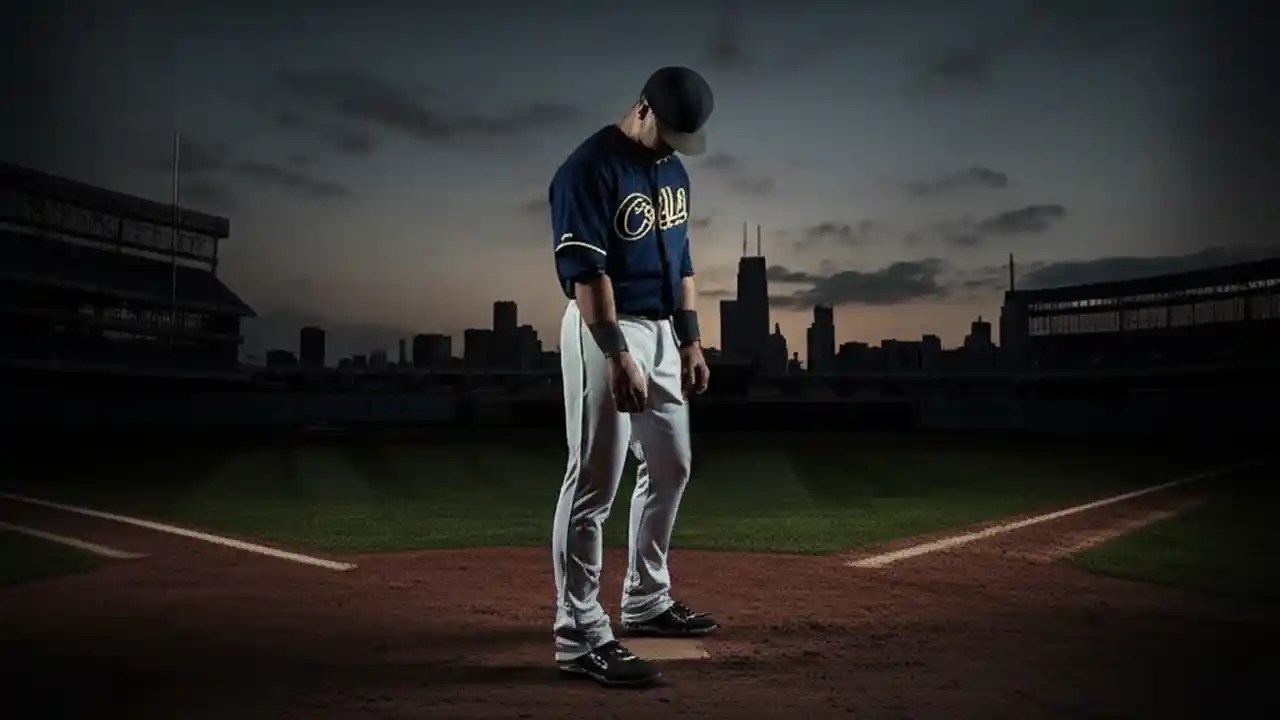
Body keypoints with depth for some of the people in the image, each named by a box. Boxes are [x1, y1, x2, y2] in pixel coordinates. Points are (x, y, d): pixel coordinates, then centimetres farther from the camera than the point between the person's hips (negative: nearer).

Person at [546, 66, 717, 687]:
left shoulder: (671, 167, 12)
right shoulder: (589, 169, -14)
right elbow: (587, 272, -21)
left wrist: (690, 341, 13)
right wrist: (618, 356, -27)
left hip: (661, 330, 9)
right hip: (606, 332, -9)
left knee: (670, 468, 16)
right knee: (595, 482, -8)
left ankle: (646, 601, 31)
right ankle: (580, 636, -2)